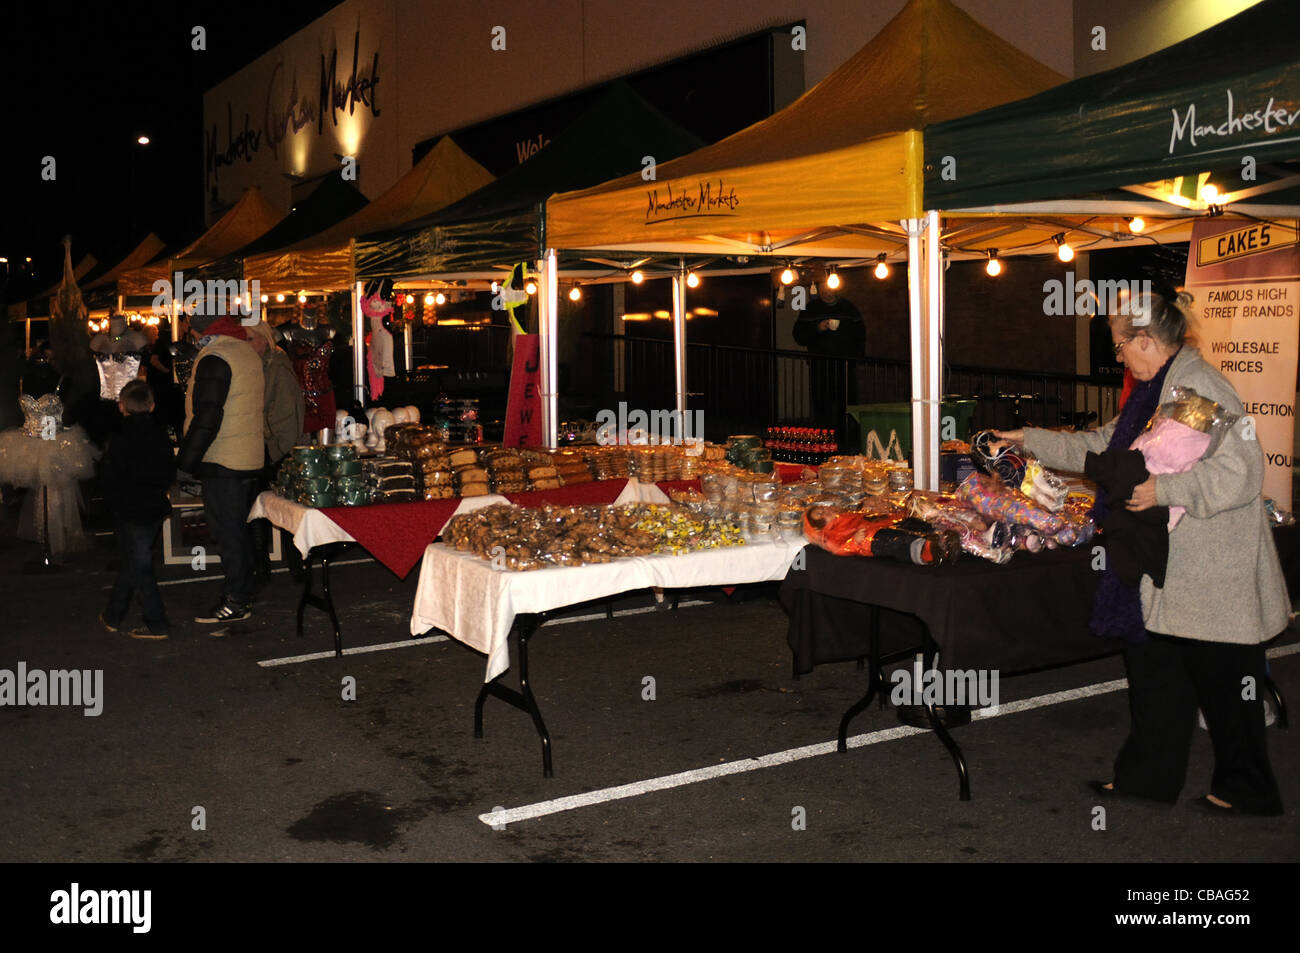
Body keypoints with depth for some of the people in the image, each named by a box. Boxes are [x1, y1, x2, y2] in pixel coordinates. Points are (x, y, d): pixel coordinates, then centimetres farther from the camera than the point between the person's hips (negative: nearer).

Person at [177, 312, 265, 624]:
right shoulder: (247, 352, 12)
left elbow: (206, 419, -22)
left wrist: (184, 463, -19)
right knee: (240, 529, 16)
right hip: (250, 458, 9)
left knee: (228, 532, -2)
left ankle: (236, 603, 5)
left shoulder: (214, 359, -17)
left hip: (223, 463, -9)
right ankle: (244, 592, 25)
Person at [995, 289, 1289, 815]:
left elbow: (1240, 472, -25)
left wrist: (1162, 489, -26)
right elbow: (1098, 447, 24)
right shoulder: (1158, 388, 14)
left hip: (1214, 574, -10)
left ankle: (1247, 789, 20)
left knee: (1223, 679, 3)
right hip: (1170, 573, 10)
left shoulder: (1199, 386, -18)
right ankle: (1148, 775, 27)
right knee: (1154, 667, 15)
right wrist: (1029, 440, 23)